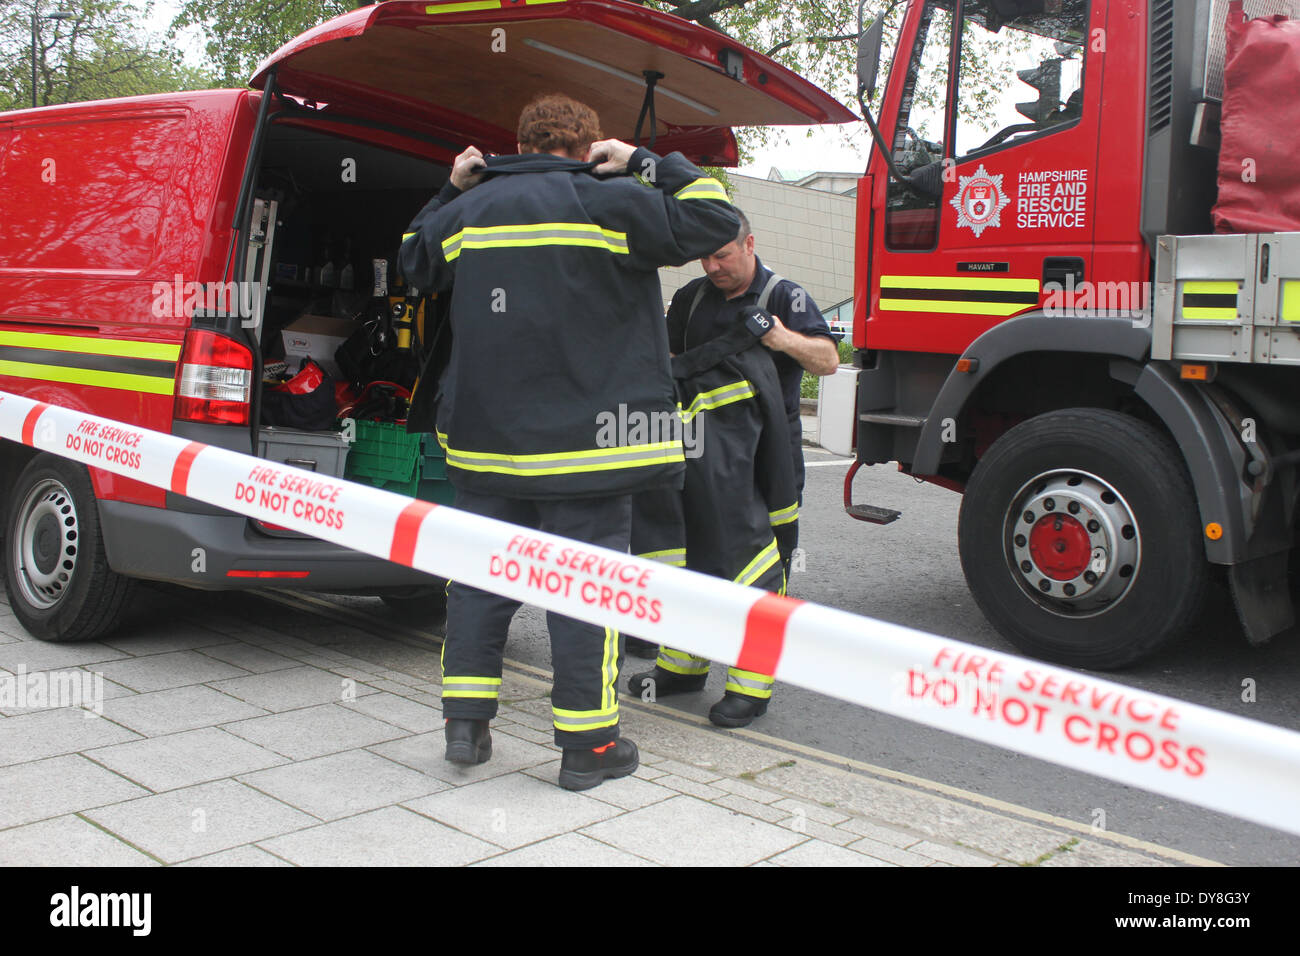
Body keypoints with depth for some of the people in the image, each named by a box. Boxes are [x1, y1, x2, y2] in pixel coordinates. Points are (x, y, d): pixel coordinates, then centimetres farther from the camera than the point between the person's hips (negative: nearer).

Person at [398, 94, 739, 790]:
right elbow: (711, 221, -2)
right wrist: (648, 164, 6)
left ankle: (465, 720, 19)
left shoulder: (467, 213, 10)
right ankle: (587, 744, 7)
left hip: (485, 438, 5)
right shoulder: (607, 203, -6)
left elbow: (416, 261, 29)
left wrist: (451, 192, 32)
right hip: (583, 443, -4)